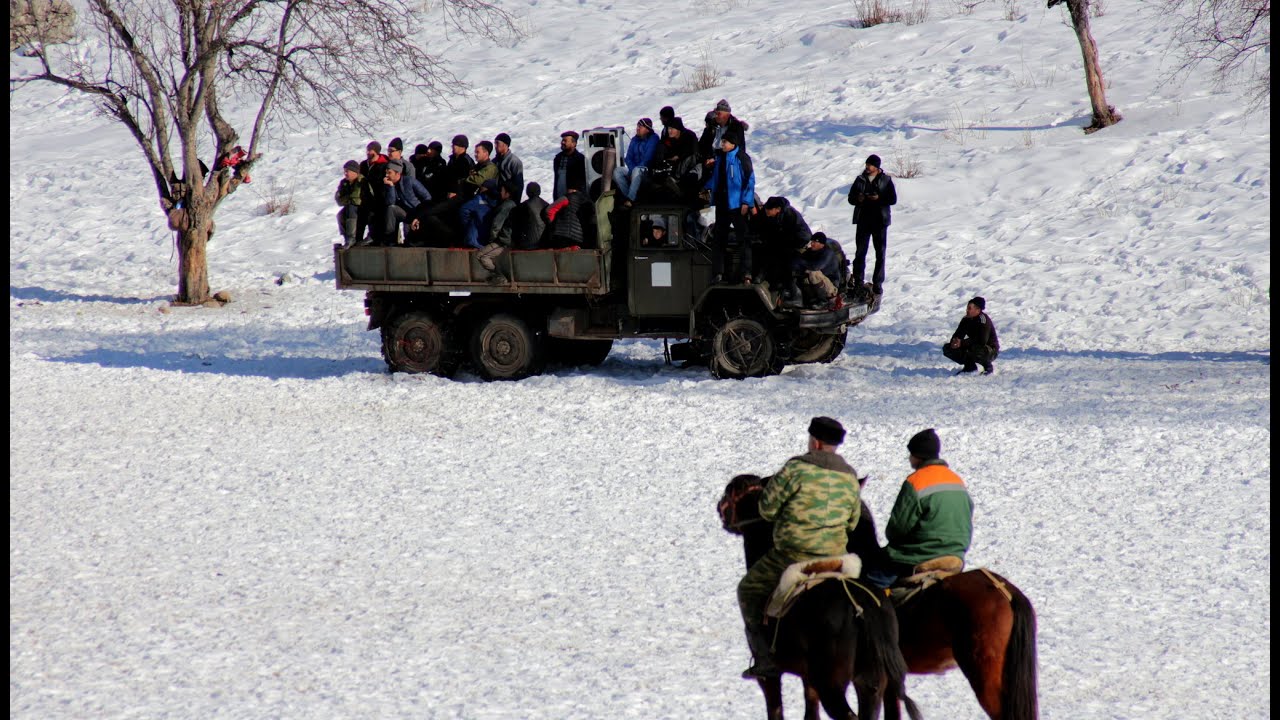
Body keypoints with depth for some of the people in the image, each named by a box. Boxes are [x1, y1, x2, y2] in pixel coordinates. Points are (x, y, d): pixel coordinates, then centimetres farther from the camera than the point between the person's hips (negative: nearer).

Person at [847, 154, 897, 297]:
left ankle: (878, 283, 7)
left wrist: (879, 198, -19)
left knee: (880, 254, 2)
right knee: (860, 252, 1)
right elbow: (851, 198, 9)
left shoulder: (886, 180, 1)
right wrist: (858, 199, -13)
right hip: (863, 221, 2)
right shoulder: (860, 180, 7)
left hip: (880, 221, -2)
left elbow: (893, 199, -3)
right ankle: (858, 281, 8)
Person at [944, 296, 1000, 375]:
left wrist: (962, 343, -35)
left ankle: (988, 366, -10)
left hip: (990, 350, -7)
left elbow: (982, 341, -32)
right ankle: (970, 367, 7)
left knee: (974, 350, -42)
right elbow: (958, 335, 1)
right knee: (947, 348, -5)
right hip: (973, 347, 7)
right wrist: (954, 342, -24)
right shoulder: (966, 320, -1)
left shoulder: (983, 319, -24)